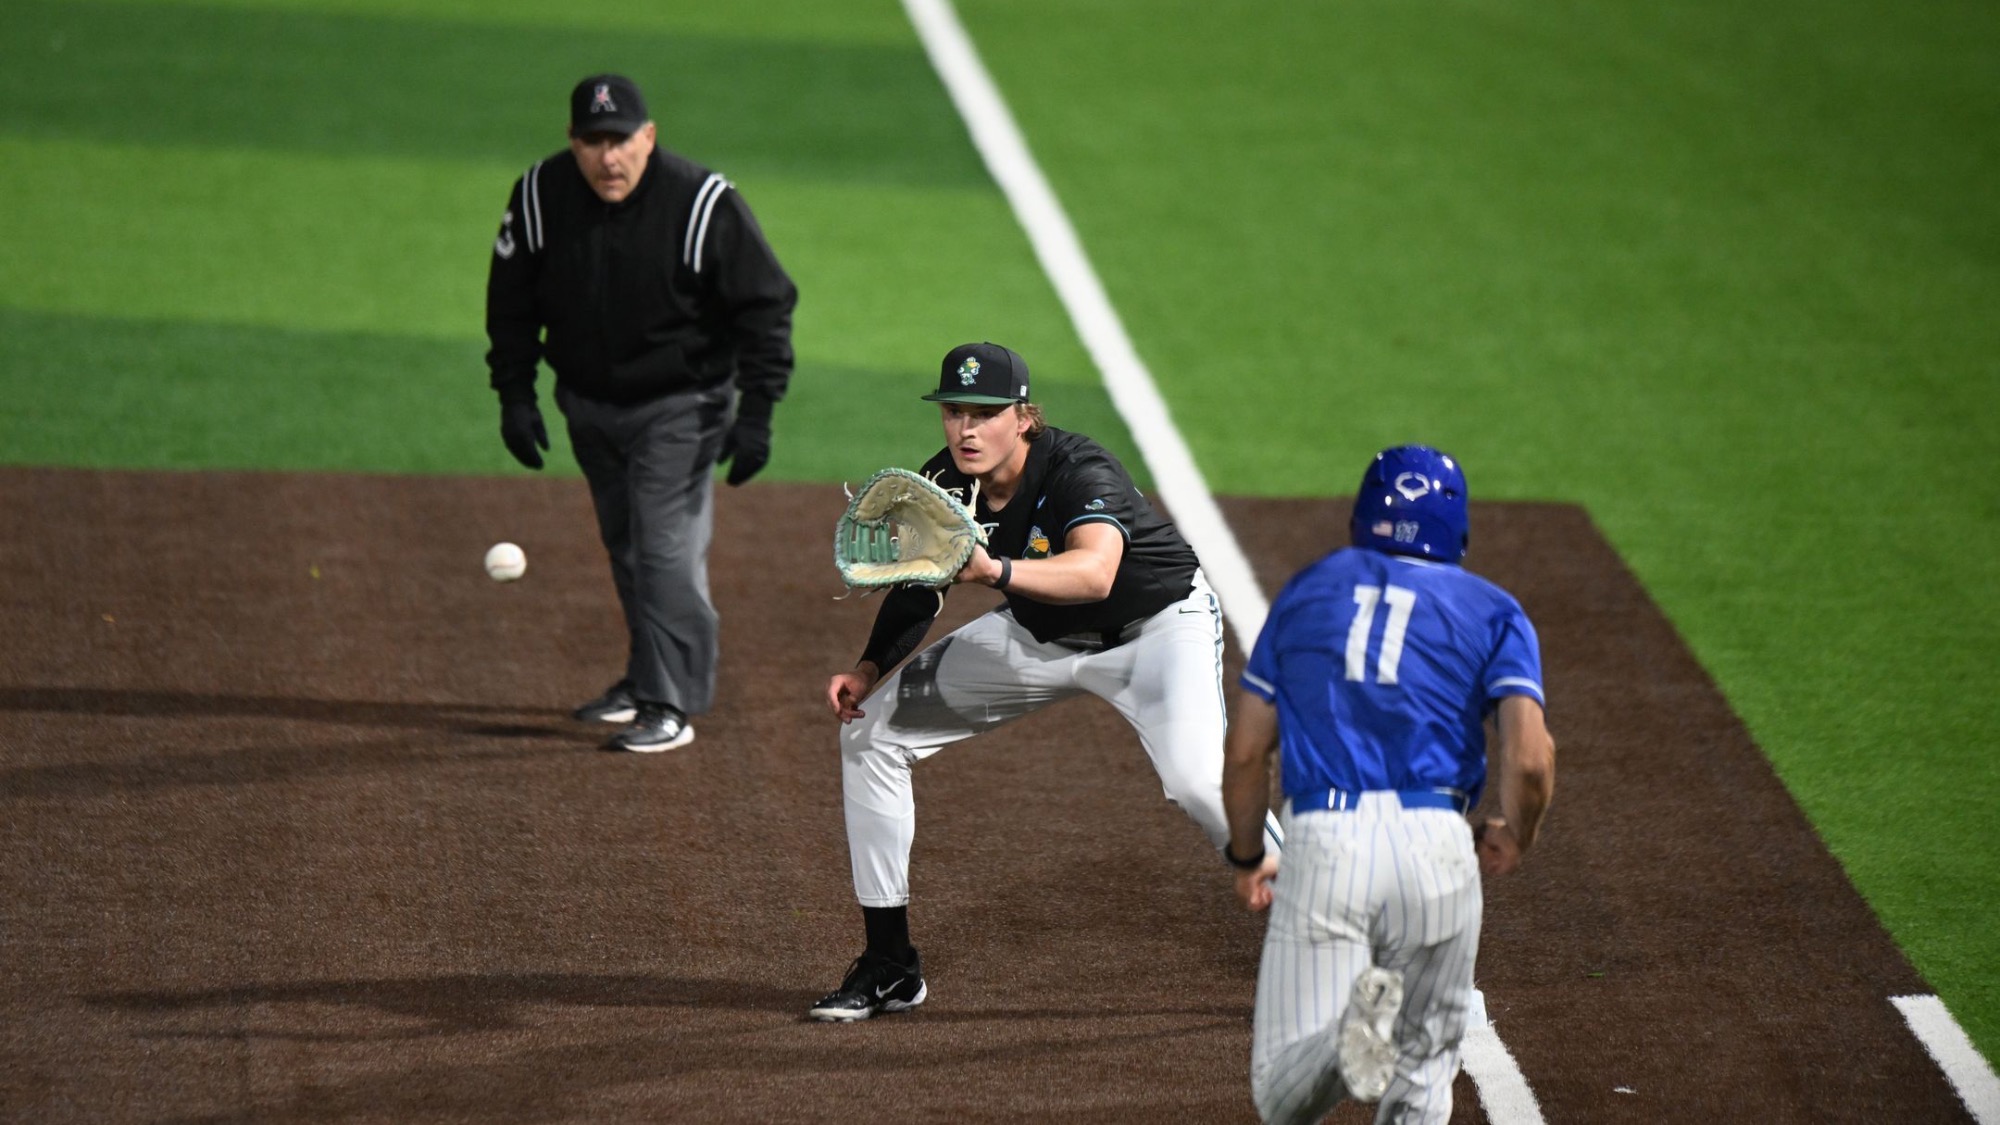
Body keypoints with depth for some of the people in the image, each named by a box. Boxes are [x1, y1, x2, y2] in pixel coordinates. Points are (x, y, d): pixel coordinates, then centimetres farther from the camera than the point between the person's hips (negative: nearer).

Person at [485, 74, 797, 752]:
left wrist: (756, 413, -20)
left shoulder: (705, 205, -23)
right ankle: (647, 677, 30)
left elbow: (766, 306, -15)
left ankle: (669, 707, -7)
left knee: (666, 547, -11)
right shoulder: (539, 198, -12)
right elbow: (511, 304, 3)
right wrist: (514, 396, -2)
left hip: (680, 404, -5)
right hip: (588, 404, 5)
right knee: (625, 548, 15)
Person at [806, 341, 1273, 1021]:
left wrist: (996, 571, -68)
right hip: (1035, 635, 6)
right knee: (870, 727, 0)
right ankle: (889, 967, 9)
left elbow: (1095, 572, -53)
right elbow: (916, 589, 3)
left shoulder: (1080, 472, -32)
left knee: (1197, 780, -32)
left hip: (1156, 626, -6)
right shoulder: (941, 487, -14)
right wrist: (871, 669, -12)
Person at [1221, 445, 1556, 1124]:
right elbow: (1530, 759, -3)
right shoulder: (1491, 611, 13)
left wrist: (1246, 859, 31)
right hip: (1437, 846, 0)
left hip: (1321, 845, 0)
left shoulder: (1306, 591, 20)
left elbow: (1246, 751, 15)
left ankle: (1349, 1028, -34)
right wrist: (1513, 838, 18)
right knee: (1422, 1069, 20)